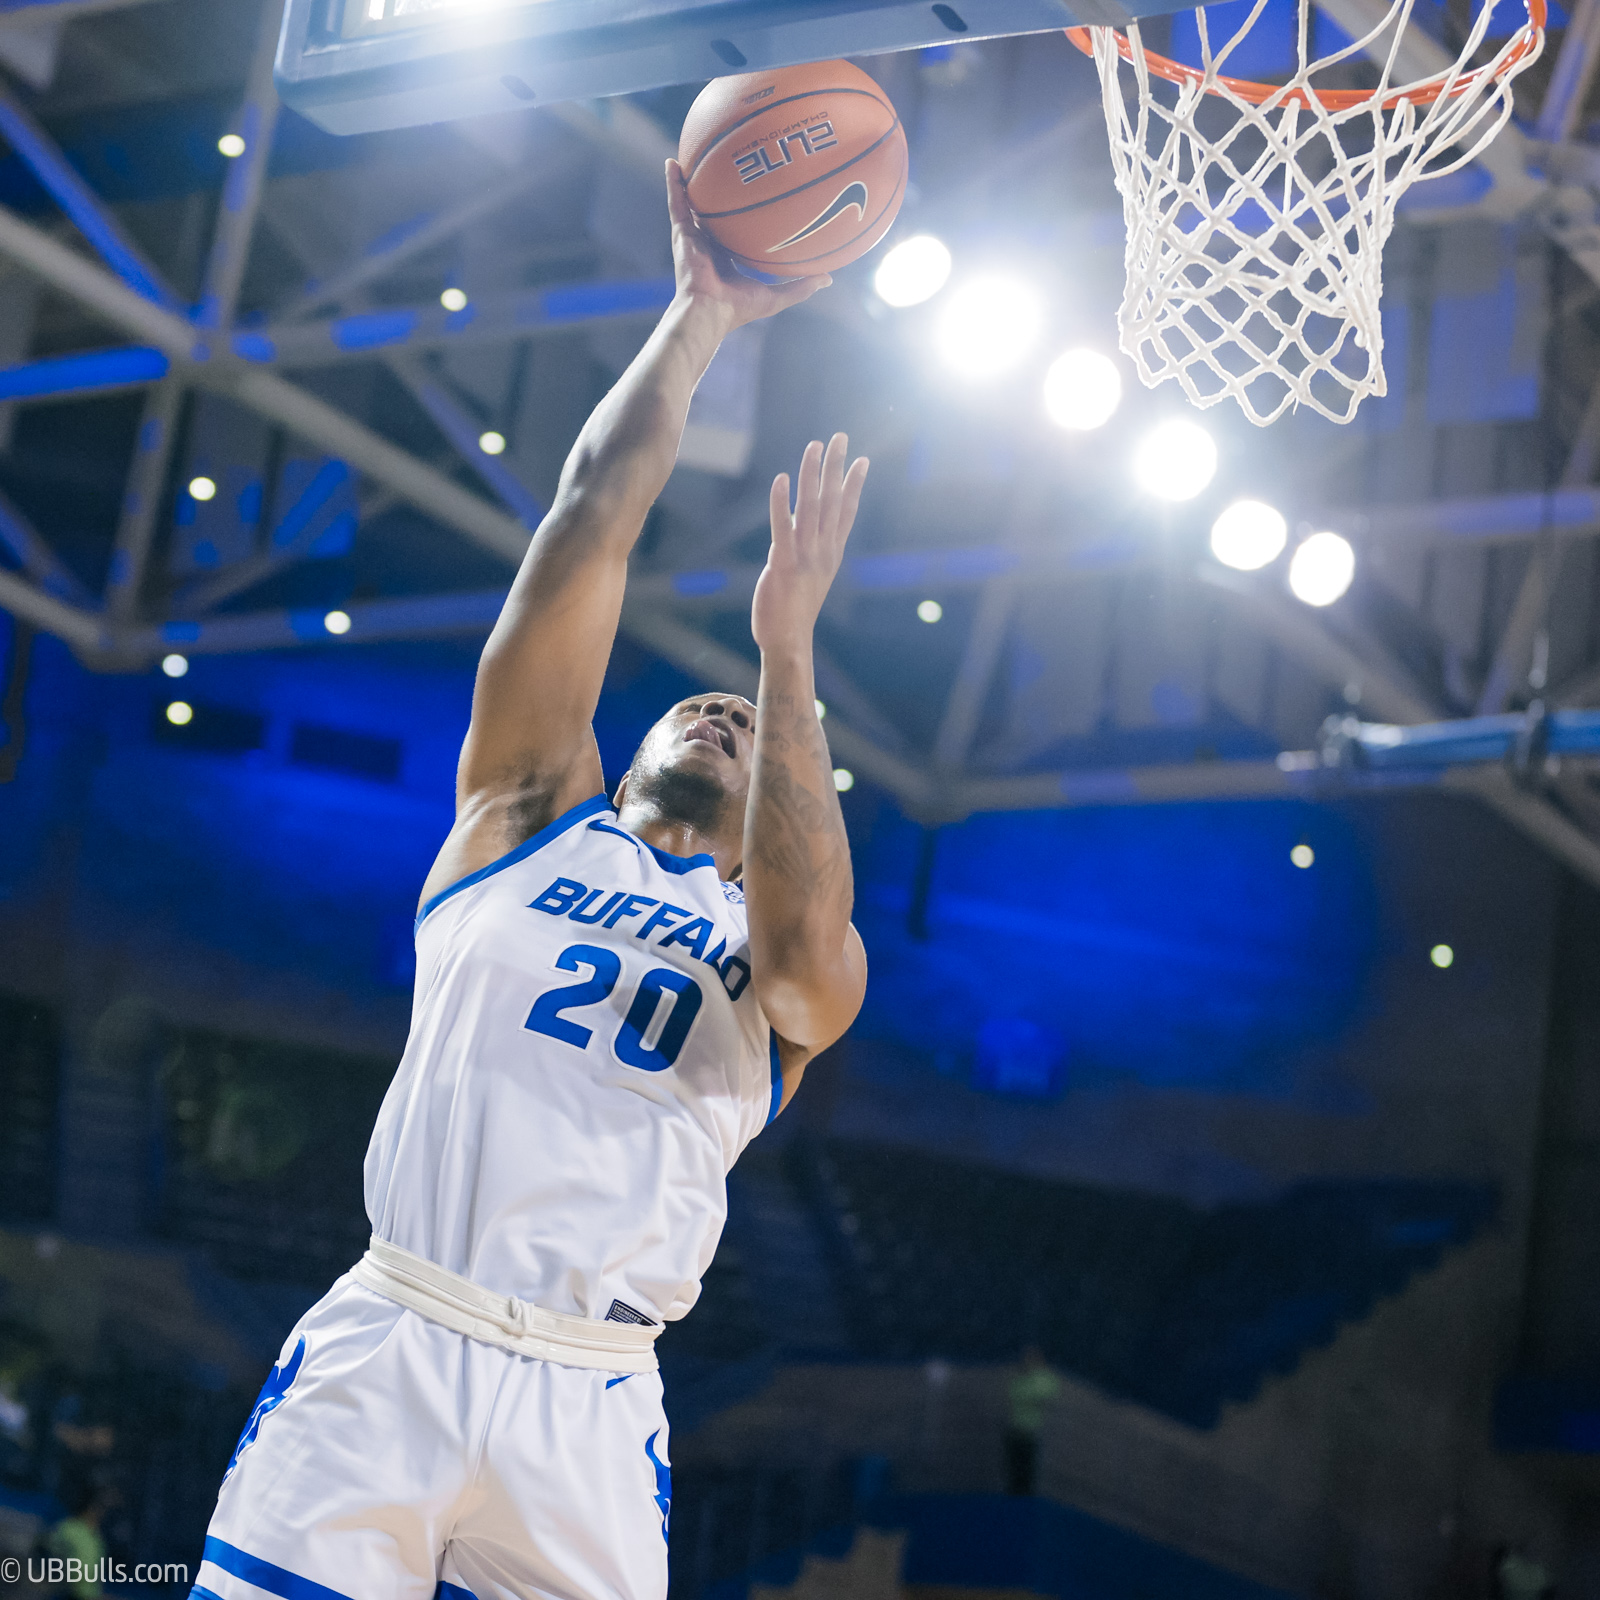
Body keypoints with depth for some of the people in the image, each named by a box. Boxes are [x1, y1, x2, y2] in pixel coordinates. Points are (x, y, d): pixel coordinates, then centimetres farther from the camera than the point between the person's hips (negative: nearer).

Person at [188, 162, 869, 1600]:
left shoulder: (801, 967, 16)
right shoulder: (530, 816, 17)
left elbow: (805, 948, -11)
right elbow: (591, 518, 9)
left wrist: (788, 648, -12)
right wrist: (702, 316, 5)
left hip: (588, 1410, 1)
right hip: (385, 1348, 0)